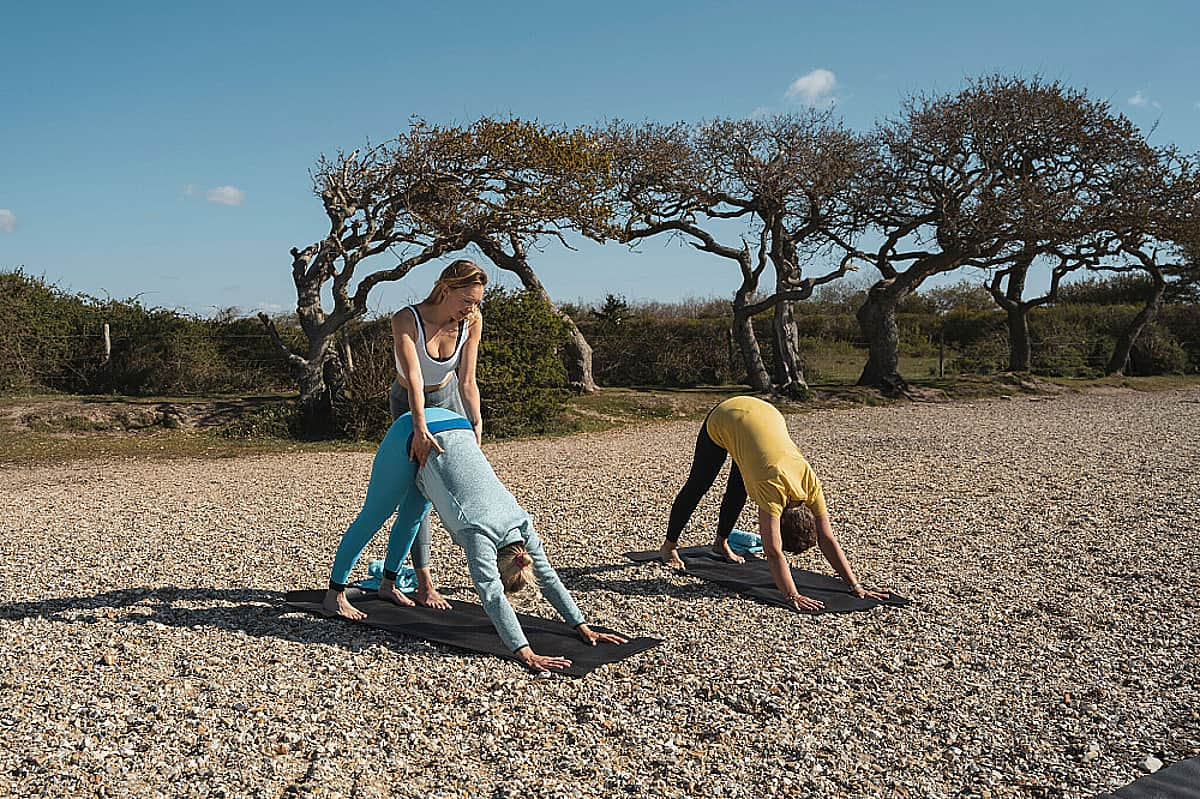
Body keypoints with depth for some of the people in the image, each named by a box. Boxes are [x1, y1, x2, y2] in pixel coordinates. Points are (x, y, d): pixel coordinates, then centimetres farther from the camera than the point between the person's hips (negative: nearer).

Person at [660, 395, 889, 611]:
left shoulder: (811, 485, -24)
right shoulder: (772, 489, -37)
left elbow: (828, 540, -19)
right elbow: (773, 552, -39)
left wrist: (856, 586, -21)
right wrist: (792, 596, -43)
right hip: (723, 420, -4)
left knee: (739, 489, 14)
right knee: (698, 486, 10)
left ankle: (721, 543, 35)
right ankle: (669, 545, 27)